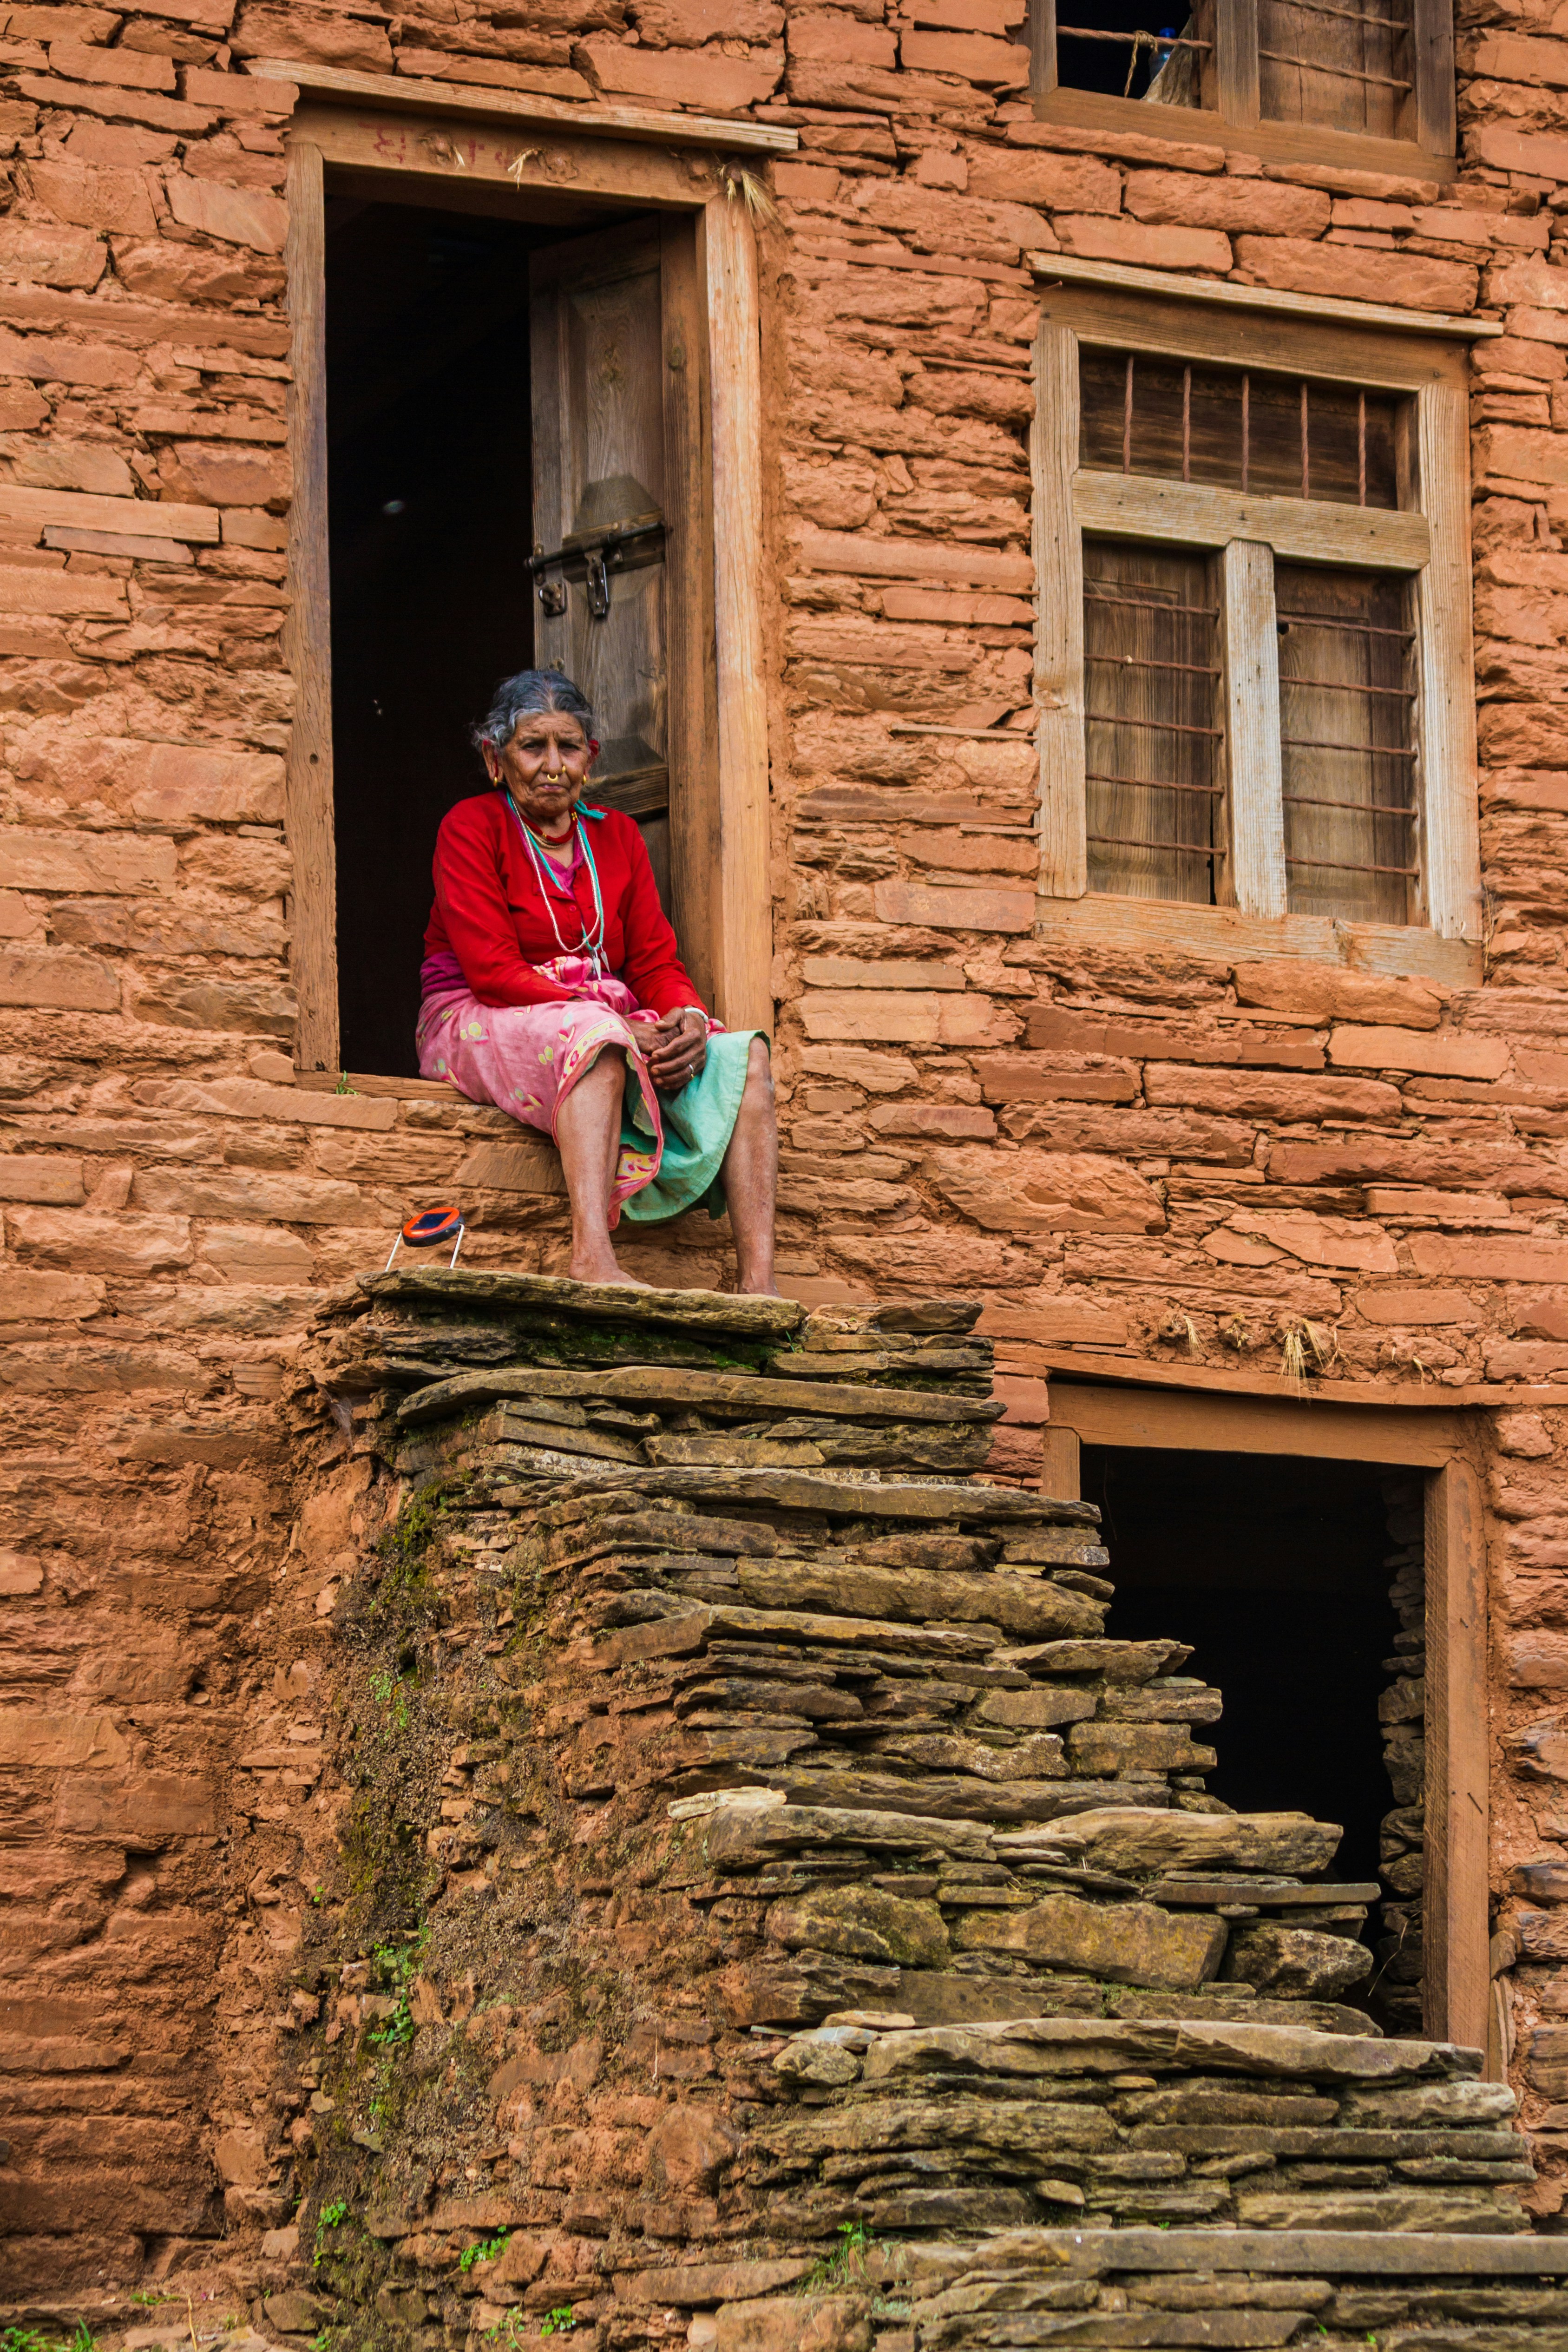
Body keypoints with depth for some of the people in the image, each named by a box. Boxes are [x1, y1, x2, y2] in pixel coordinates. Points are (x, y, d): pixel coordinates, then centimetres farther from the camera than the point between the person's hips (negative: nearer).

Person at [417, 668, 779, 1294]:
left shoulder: (617, 836, 17)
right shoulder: (471, 827, -2)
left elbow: (655, 961, 10)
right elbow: (493, 971, -13)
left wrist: (687, 1019, -15)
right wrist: (617, 1023, -22)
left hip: (607, 1026, 6)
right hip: (479, 1025, -6)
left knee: (742, 1056, -19)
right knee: (595, 1034, -39)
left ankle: (759, 1287, -33)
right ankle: (593, 1261, -57)